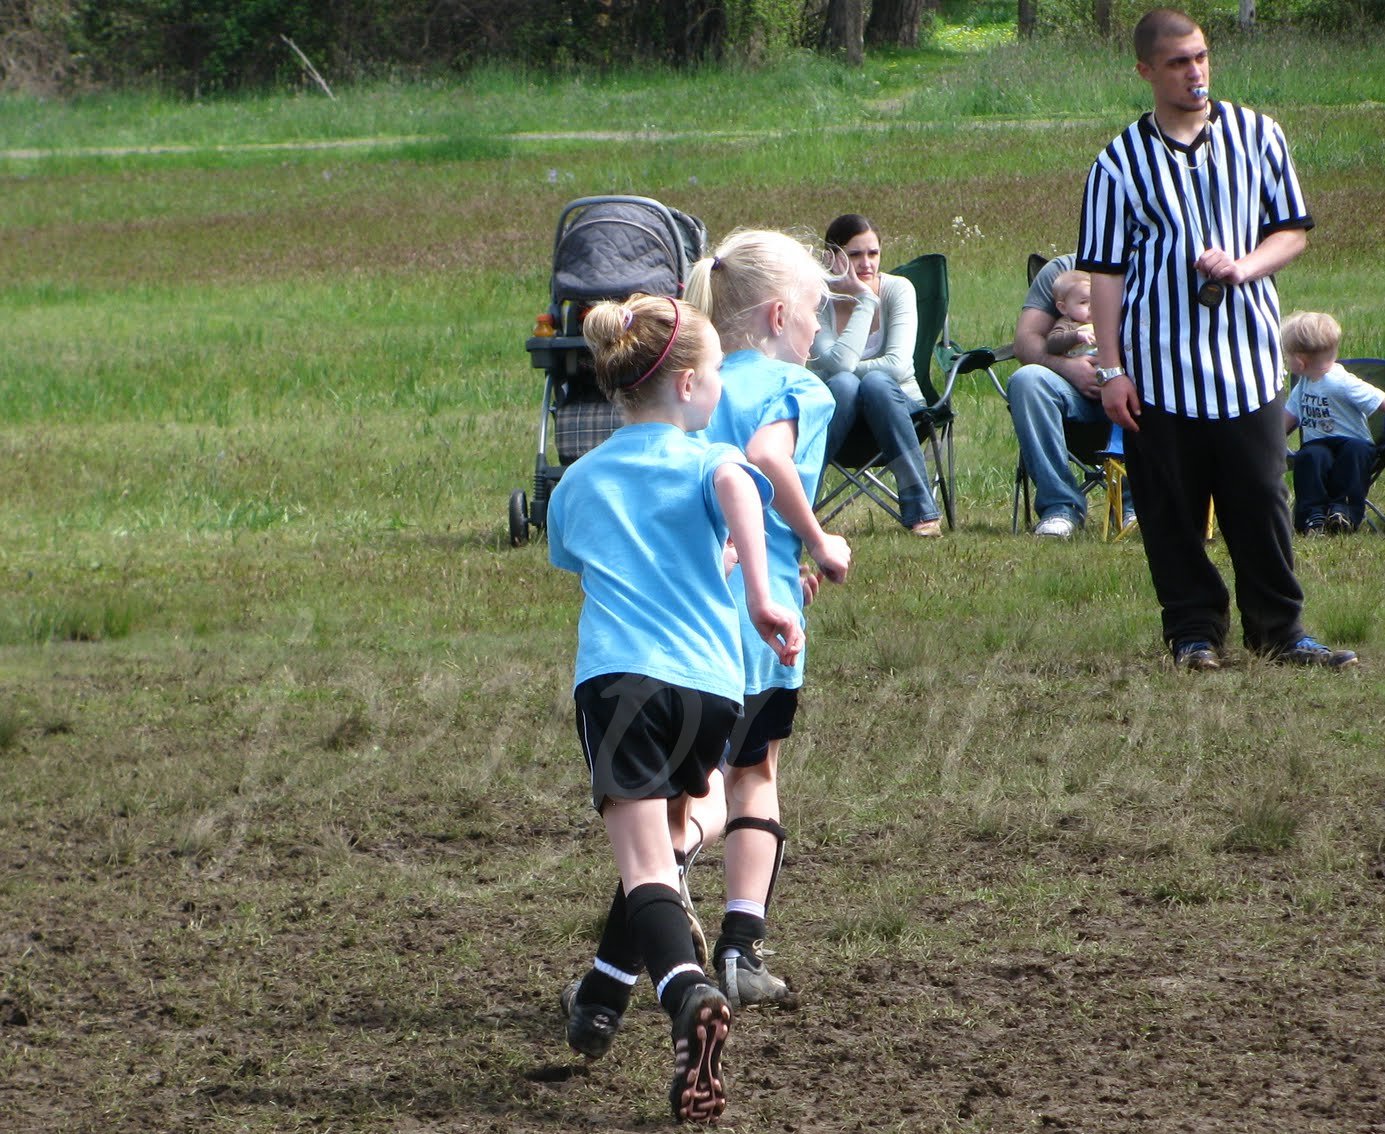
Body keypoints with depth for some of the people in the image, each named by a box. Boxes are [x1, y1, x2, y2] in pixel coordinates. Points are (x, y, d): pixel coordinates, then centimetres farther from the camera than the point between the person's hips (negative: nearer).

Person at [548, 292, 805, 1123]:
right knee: (661, 844, 23)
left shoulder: (580, 480, 22)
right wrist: (760, 596, -23)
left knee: (645, 864, -12)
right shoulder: (703, 460, 9)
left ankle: (691, 998, -37)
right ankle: (602, 999, 36)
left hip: (618, 675, 0)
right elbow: (735, 482, -16)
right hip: (711, 681, 0)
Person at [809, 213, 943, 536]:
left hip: (896, 405, 0)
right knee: (843, 384, -33)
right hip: (838, 415, 0)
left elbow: (898, 364, -21)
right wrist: (865, 300, -22)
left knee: (875, 383, -33)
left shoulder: (897, 289, -9)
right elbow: (839, 363, -27)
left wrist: (847, 370, -19)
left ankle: (921, 510, -31)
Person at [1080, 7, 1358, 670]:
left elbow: (1292, 231, 11)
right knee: (1172, 511, 1)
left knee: (1261, 500, 0)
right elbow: (1105, 271, 3)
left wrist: (1245, 266, -10)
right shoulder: (1121, 162, 2)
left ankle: (1277, 630, 9)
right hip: (1160, 367, -1)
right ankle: (1194, 631, 12)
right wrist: (1110, 369, -2)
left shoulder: (1256, 136, 6)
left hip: (1247, 356, 1)